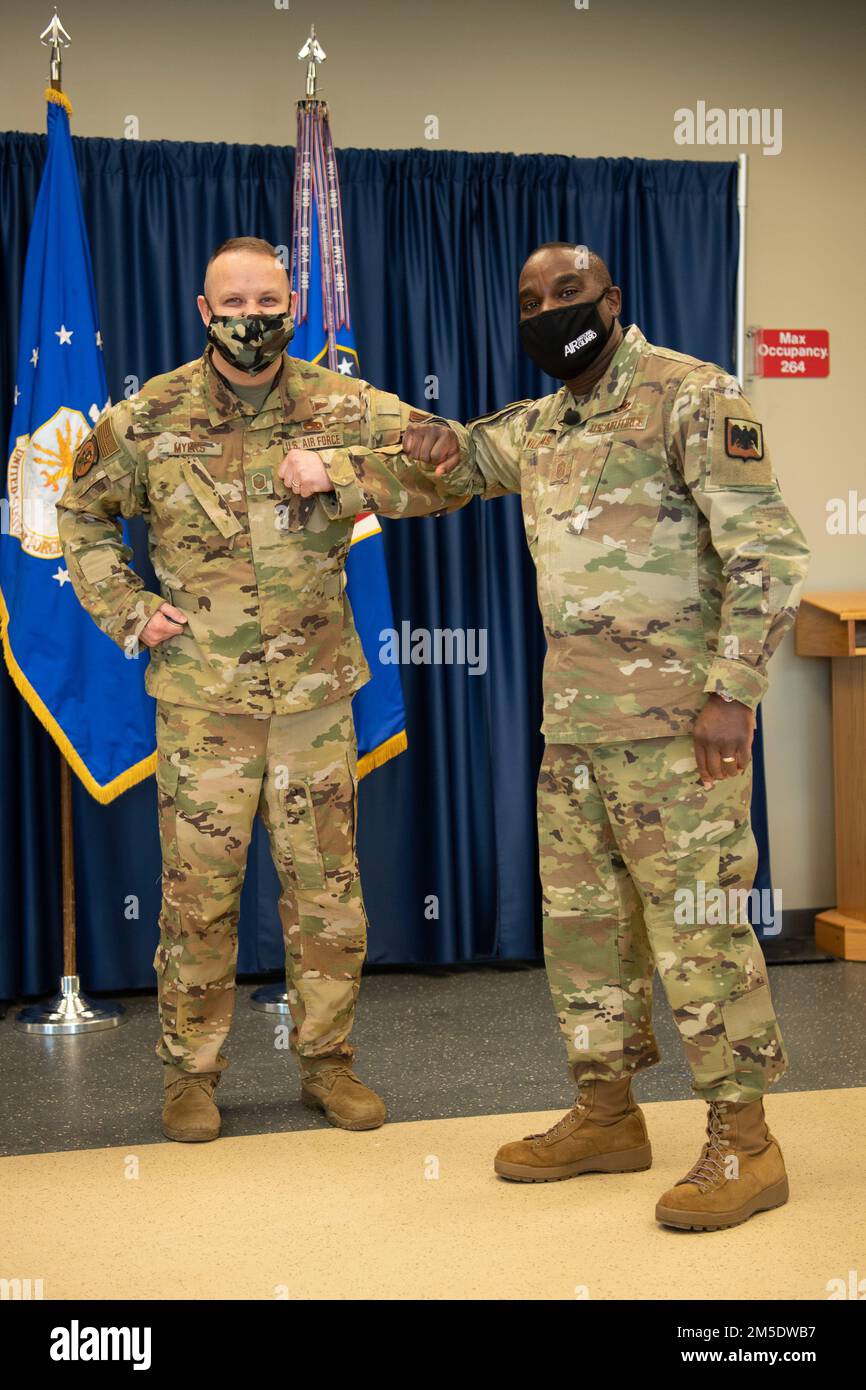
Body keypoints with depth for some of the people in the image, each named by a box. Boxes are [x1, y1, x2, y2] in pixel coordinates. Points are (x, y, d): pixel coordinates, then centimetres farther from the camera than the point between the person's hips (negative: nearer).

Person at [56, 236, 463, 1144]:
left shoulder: (345, 409, -1)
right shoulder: (150, 417, -1)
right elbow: (83, 512, 13)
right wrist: (126, 609, 0)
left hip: (317, 693, 1)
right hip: (201, 696, -1)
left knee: (327, 889, 9)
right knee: (199, 891, 6)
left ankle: (326, 1059, 25)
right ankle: (190, 1070, 21)